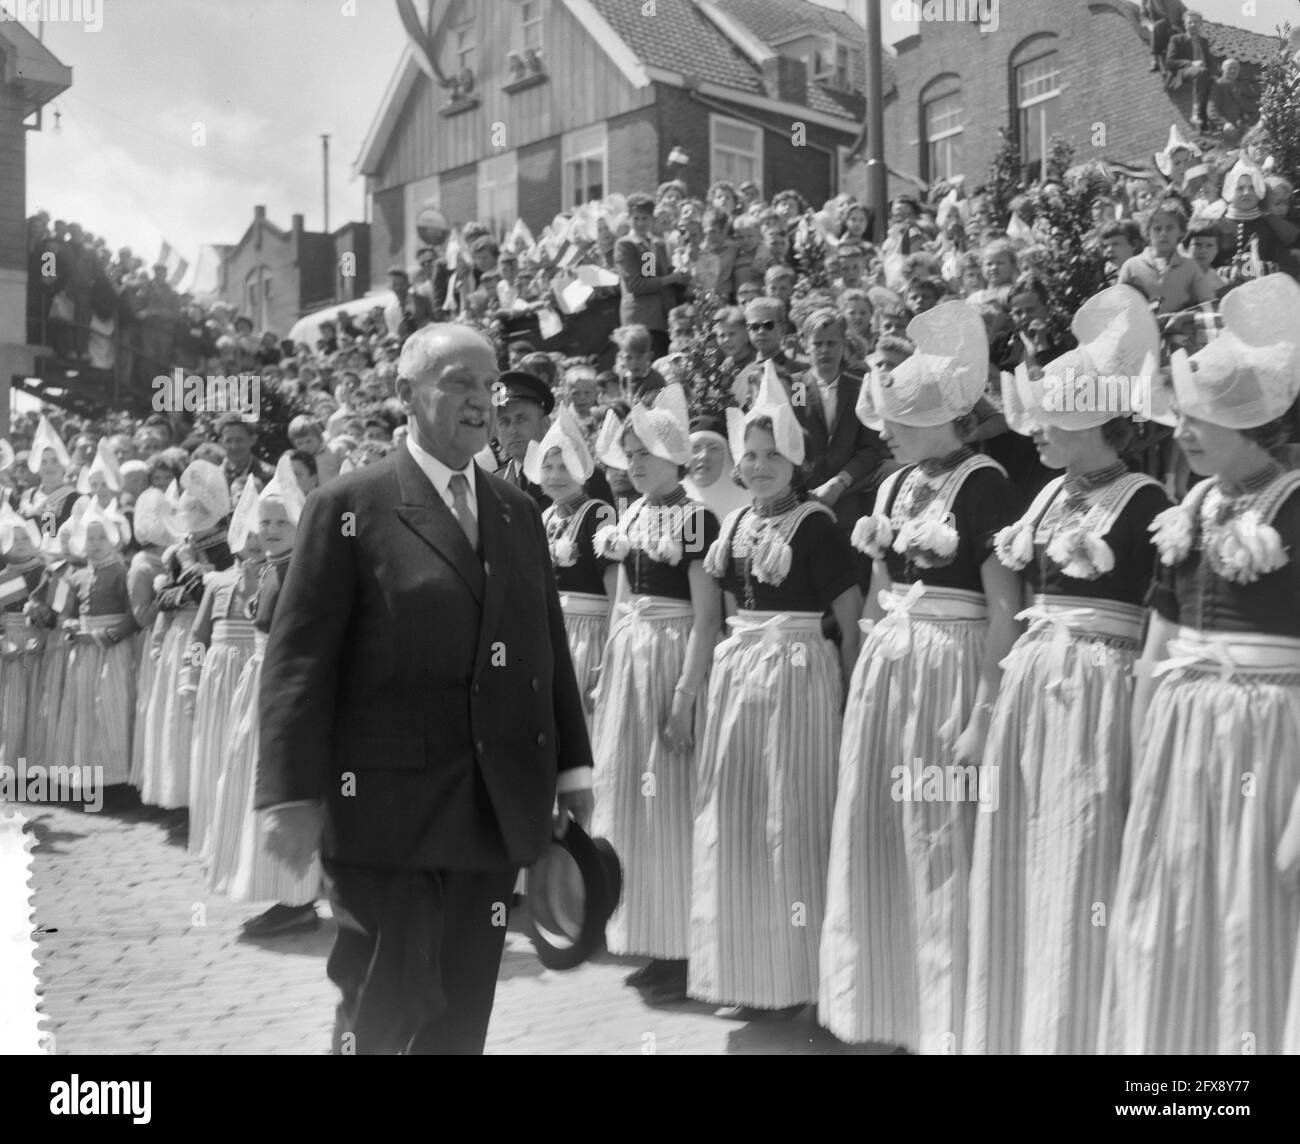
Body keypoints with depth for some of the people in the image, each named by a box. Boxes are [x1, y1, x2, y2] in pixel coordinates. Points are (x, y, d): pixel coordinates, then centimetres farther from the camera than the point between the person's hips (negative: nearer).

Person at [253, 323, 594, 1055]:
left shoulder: (519, 512, 12)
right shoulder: (349, 507, -4)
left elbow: (549, 647, 13)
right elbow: (300, 659, -8)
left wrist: (572, 768, 10)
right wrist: (293, 795, -13)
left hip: (500, 809, 5)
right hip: (389, 808, -5)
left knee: (462, 1014, 12)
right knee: (385, 1009, 6)